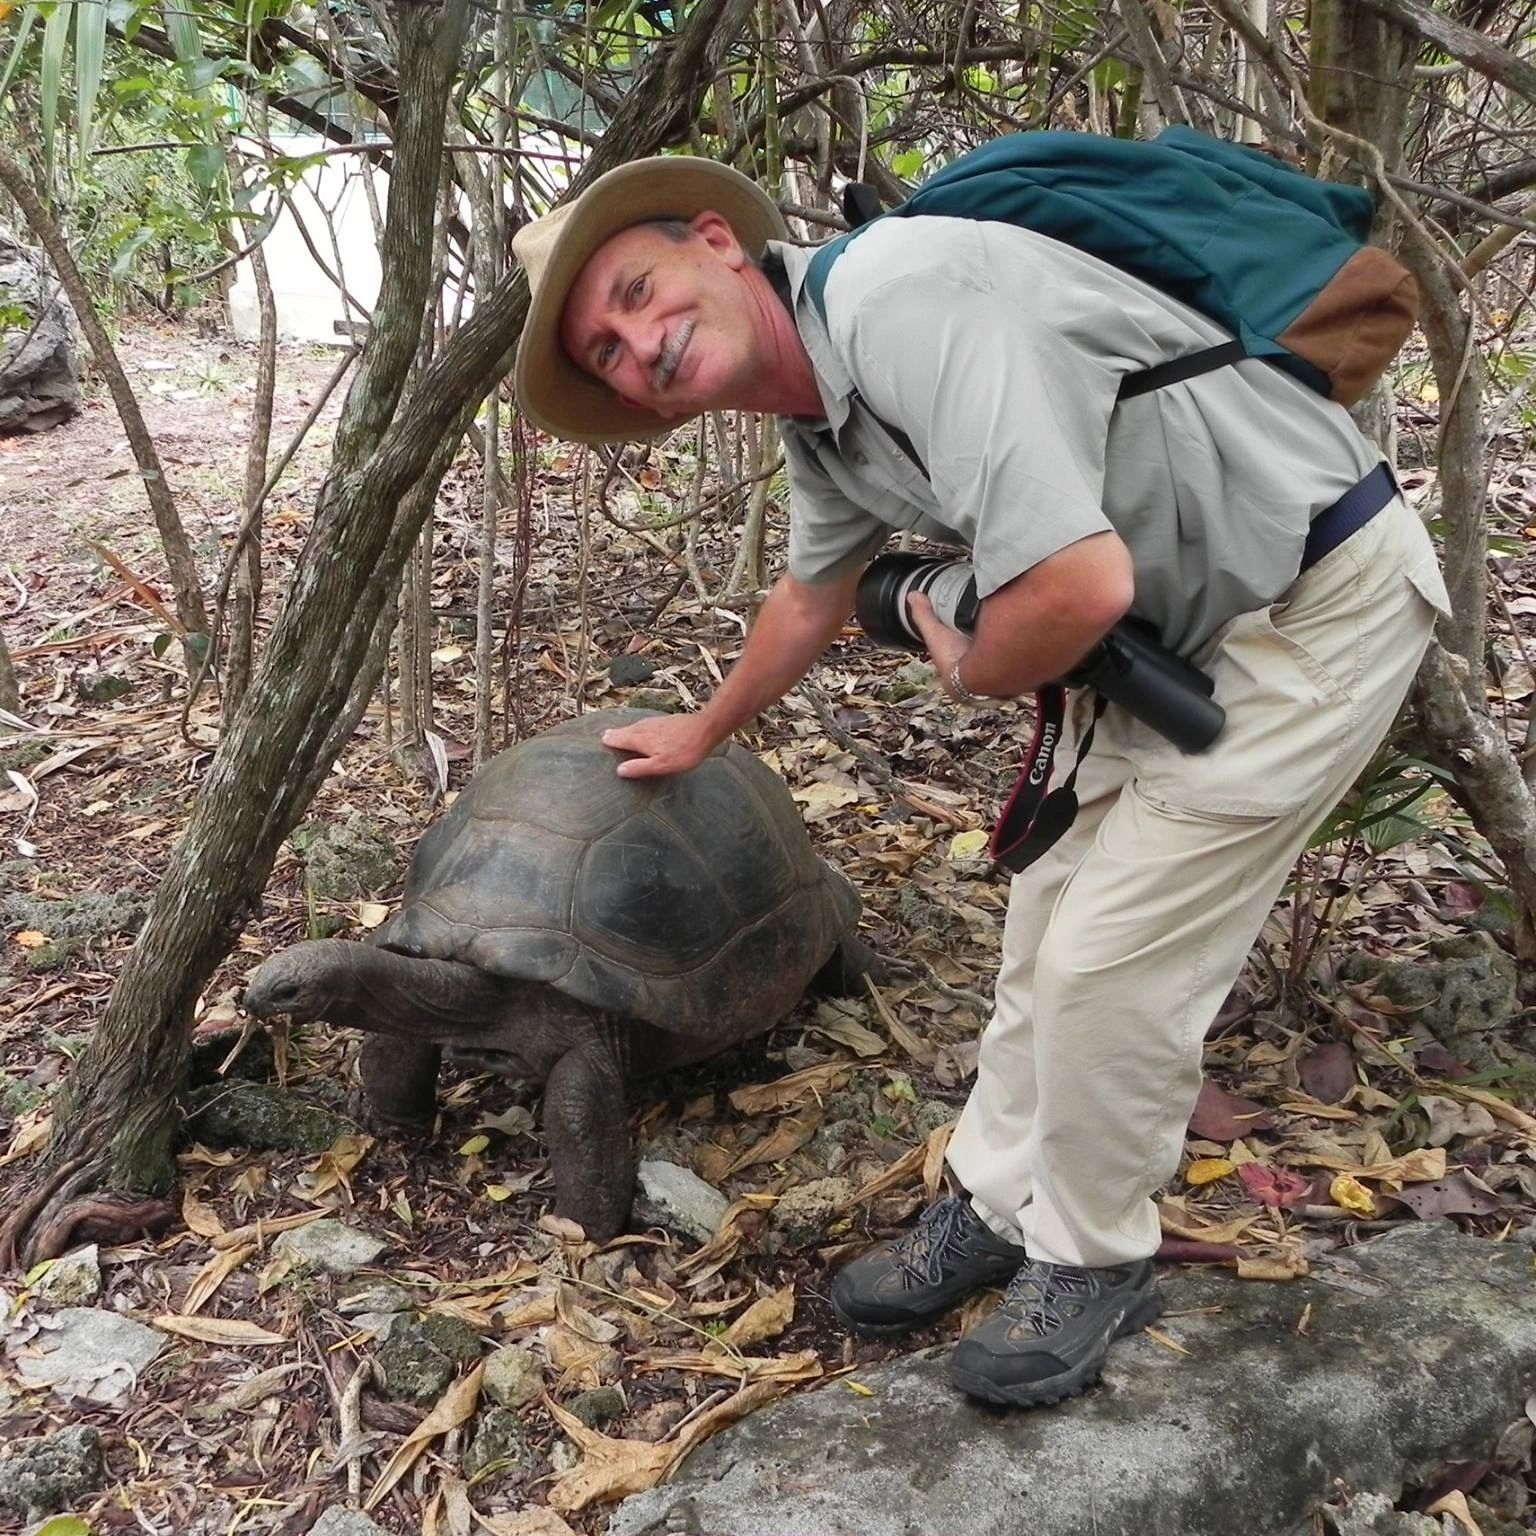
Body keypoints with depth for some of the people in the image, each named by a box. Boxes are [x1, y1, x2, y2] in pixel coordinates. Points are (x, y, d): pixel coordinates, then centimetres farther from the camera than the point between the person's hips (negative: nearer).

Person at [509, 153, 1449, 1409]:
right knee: (1049, 921, 13)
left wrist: (971, 672, -14)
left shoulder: (899, 297, -28)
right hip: (1178, 630, 9)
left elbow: (1076, 586, -38)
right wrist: (706, 733, 39)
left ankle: (1093, 1262, 19)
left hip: (1316, 609, -9)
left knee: (1110, 964, -5)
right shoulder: (820, 420, 4)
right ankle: (996, 1206, 32)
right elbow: (814, 597, 24)